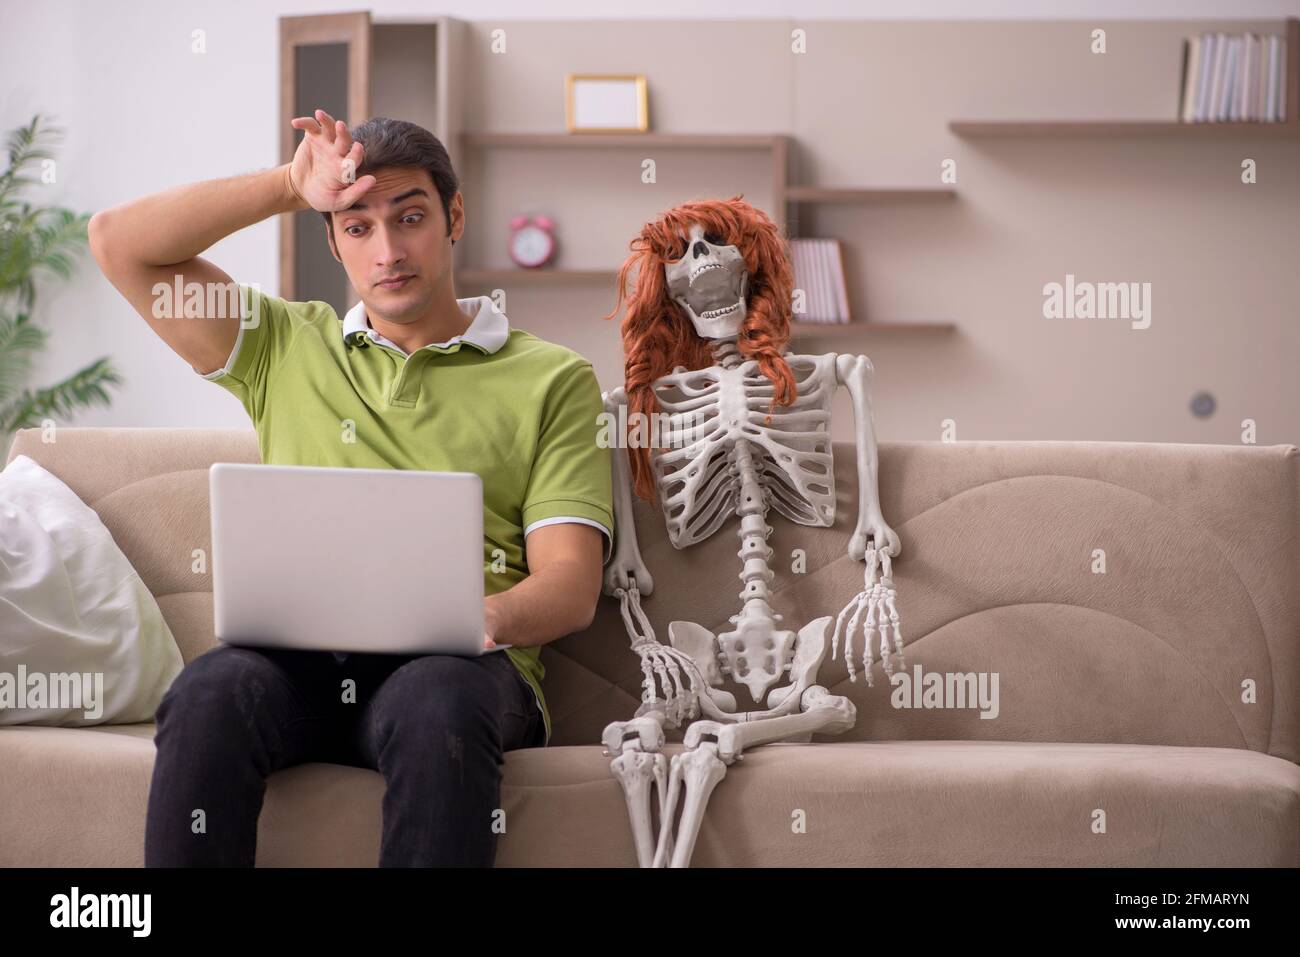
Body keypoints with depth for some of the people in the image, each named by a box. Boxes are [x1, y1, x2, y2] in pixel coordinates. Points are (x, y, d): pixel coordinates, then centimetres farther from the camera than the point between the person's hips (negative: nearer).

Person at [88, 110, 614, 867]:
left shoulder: (553, 379, 15)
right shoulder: (286, 348, 24)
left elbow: (571, 586, 4)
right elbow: (118, 244, 16)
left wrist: (487, 619, -20)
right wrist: (291, 187, 12)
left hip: (459, 666, -2)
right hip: (298, 662, 2)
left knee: (438, 701, -38)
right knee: (211, 692, -34)